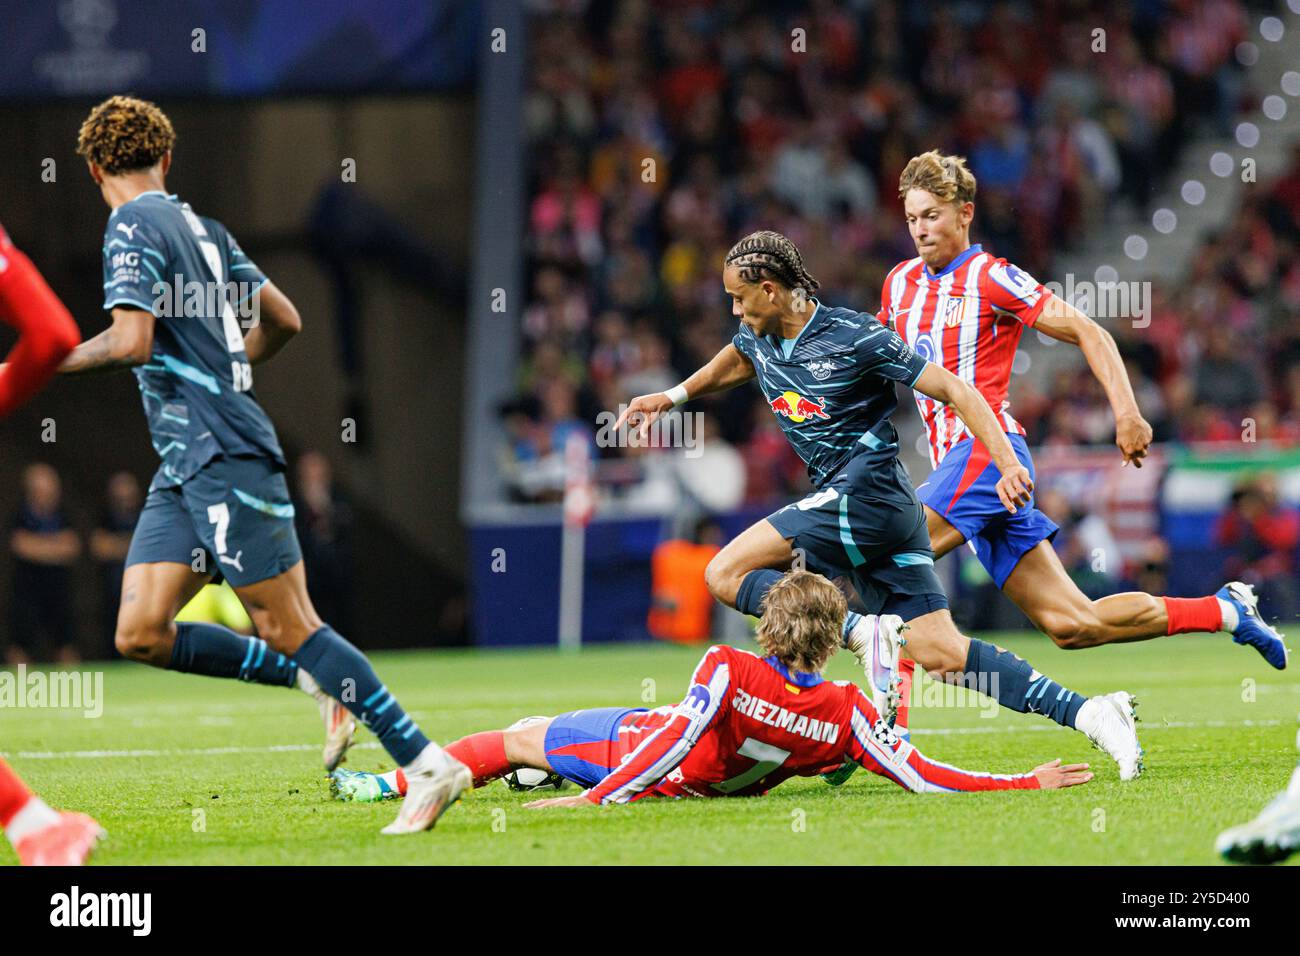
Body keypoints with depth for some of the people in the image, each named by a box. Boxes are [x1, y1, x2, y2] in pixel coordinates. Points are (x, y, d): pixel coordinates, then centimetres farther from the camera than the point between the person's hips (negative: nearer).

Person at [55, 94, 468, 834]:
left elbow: (131, 341, -21)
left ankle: (427, 765, -4)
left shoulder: (133, 228, -9)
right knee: (141, 633, 3)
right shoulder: (204, 230, 16)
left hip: (224, 459, -9)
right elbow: (284, 321, 22)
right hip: (186, 466, 9)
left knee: (289, 628, -7)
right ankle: (321, 683, 9)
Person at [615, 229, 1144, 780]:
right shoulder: (756, 338, 11)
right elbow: (734, 365, 39)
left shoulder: (853, 337, -12)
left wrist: (1008, 465, -18)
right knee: (940, 654, -2)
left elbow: (954, 390, -11)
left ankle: (866, 633, -21)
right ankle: (1088, 714, -8)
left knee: (726, 574, -11)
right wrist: (671, 397, 32)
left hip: (867, 492, -8)